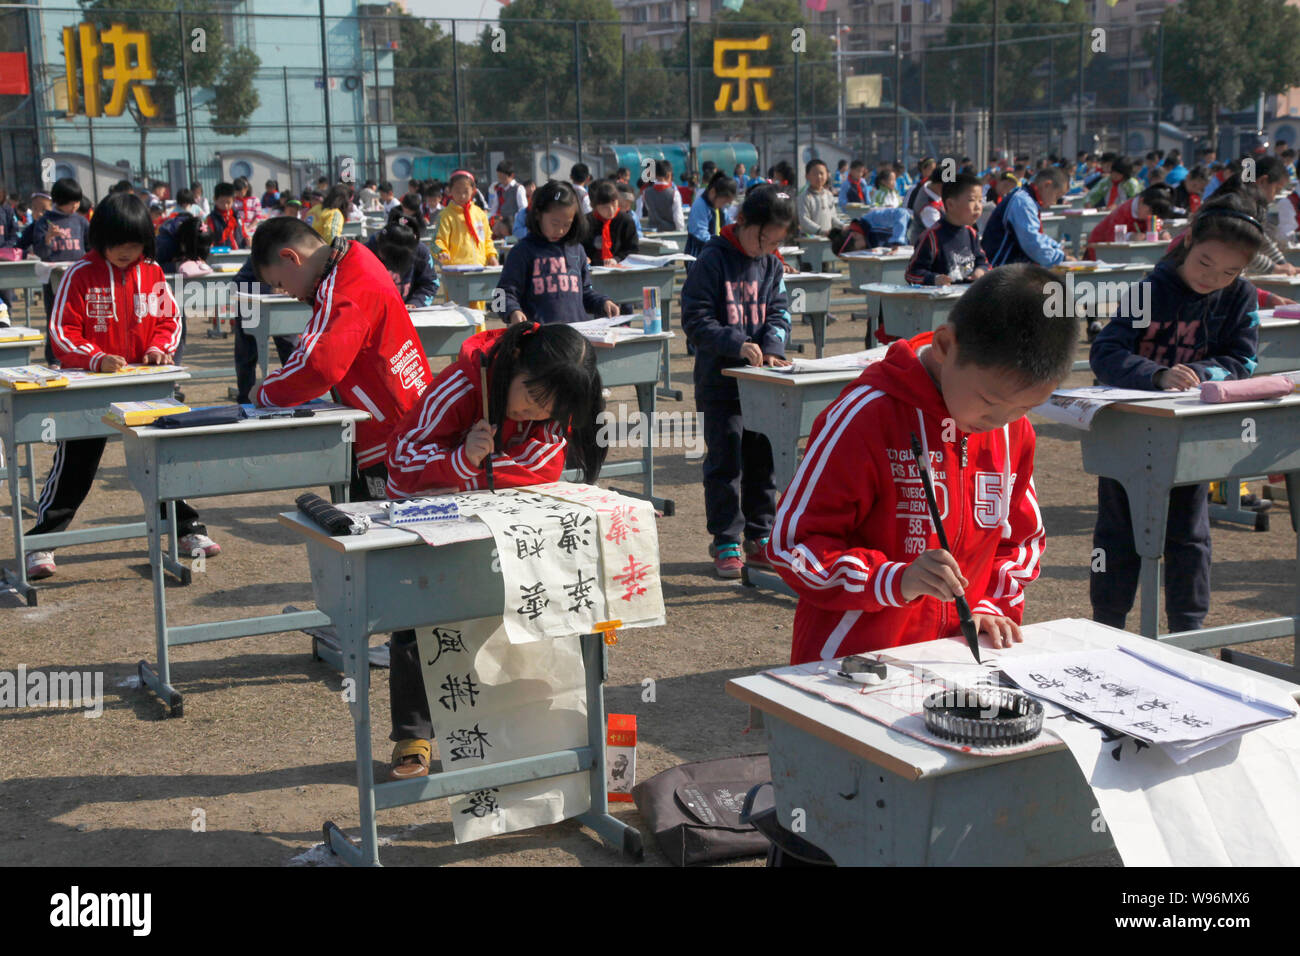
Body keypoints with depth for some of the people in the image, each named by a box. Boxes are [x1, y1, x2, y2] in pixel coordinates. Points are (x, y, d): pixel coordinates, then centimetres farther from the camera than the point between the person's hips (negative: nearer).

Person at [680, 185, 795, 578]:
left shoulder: (772, 265, 6)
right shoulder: (712, 261, -11)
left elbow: (779, 311, 8)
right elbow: (696, 320, -13)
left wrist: (772, 347, -12)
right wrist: (737, 344, -25)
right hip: (721, 379, -5)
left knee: (762, 458, 11)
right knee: (725, 461, -1)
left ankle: (759, 538, 23)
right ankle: (725, 543, 8)